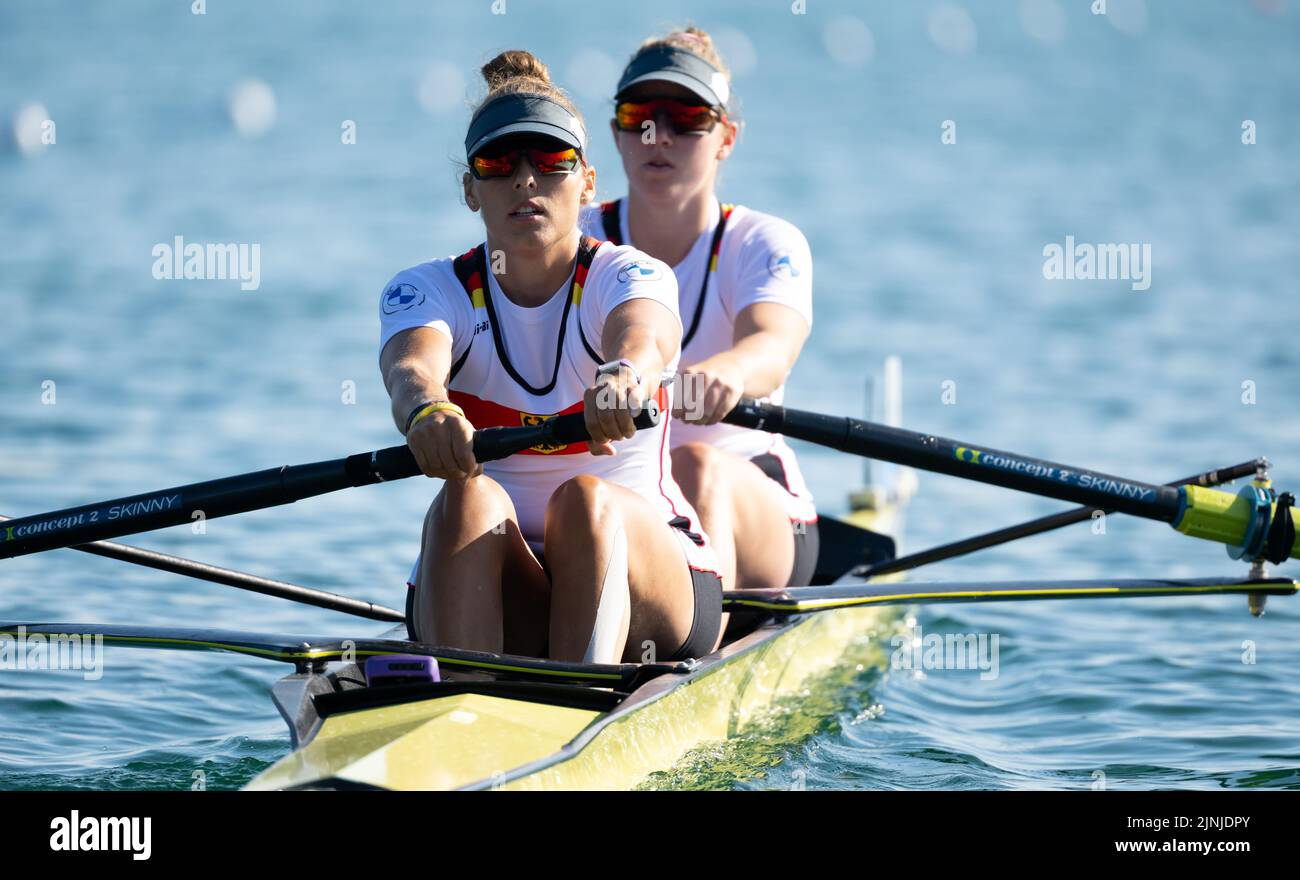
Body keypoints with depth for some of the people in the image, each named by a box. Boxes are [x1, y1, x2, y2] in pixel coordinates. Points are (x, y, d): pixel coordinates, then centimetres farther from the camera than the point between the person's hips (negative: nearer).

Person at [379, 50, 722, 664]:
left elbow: (645, 335, -29)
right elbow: (411, 363, -23)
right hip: (488, 595, 1)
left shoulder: (627, 275, -3)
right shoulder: (427, 290, 1)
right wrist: (426, 407, -49)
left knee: (587, 499, -32)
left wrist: (625, 374, -55)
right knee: (468, 498, -29)